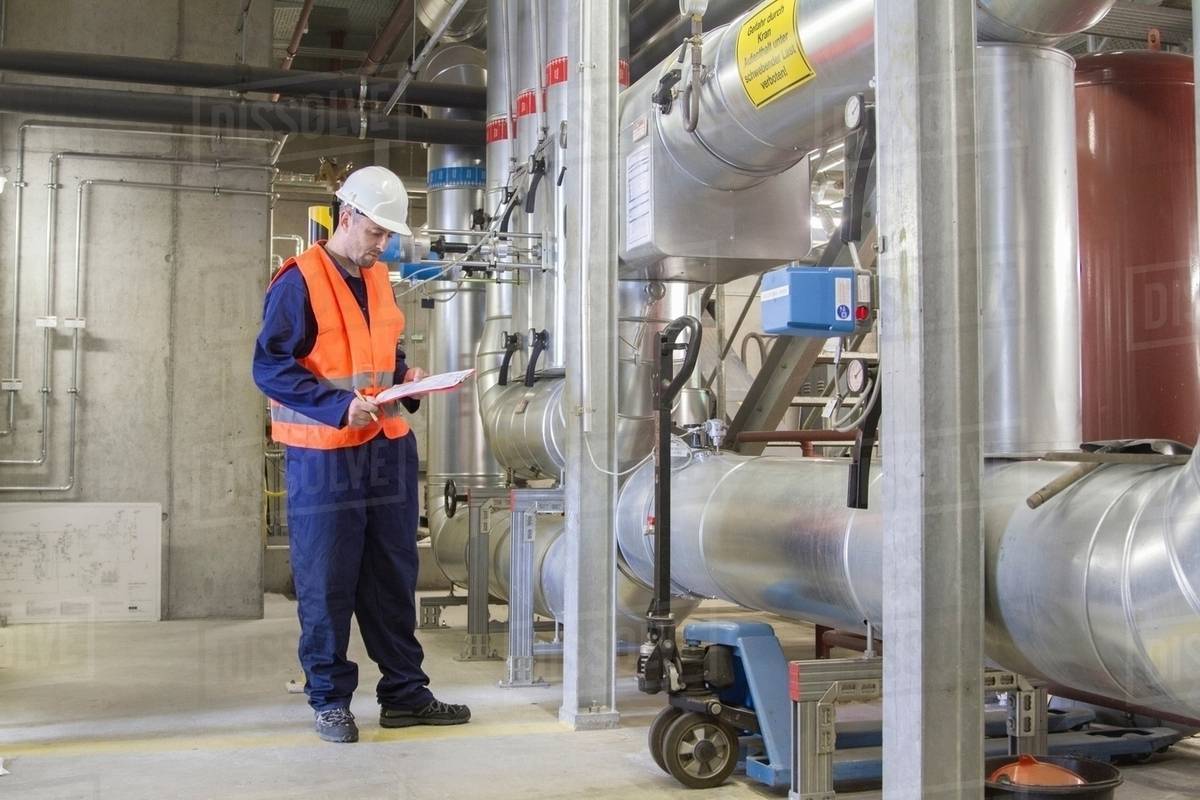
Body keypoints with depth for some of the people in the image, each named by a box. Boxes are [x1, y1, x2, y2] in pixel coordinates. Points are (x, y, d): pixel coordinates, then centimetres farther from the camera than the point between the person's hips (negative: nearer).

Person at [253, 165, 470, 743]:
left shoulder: (378, 280, 14)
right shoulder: (299, 282, -9)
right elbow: (270, 366, -14)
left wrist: (406, 376, 4)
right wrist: (339, 407, -23)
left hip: (387, 450, 7)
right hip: (323, 456, -7)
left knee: (393, 577, 12)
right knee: (326, 584, 1)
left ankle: (404, 692, 21)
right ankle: (330, 700, 14)